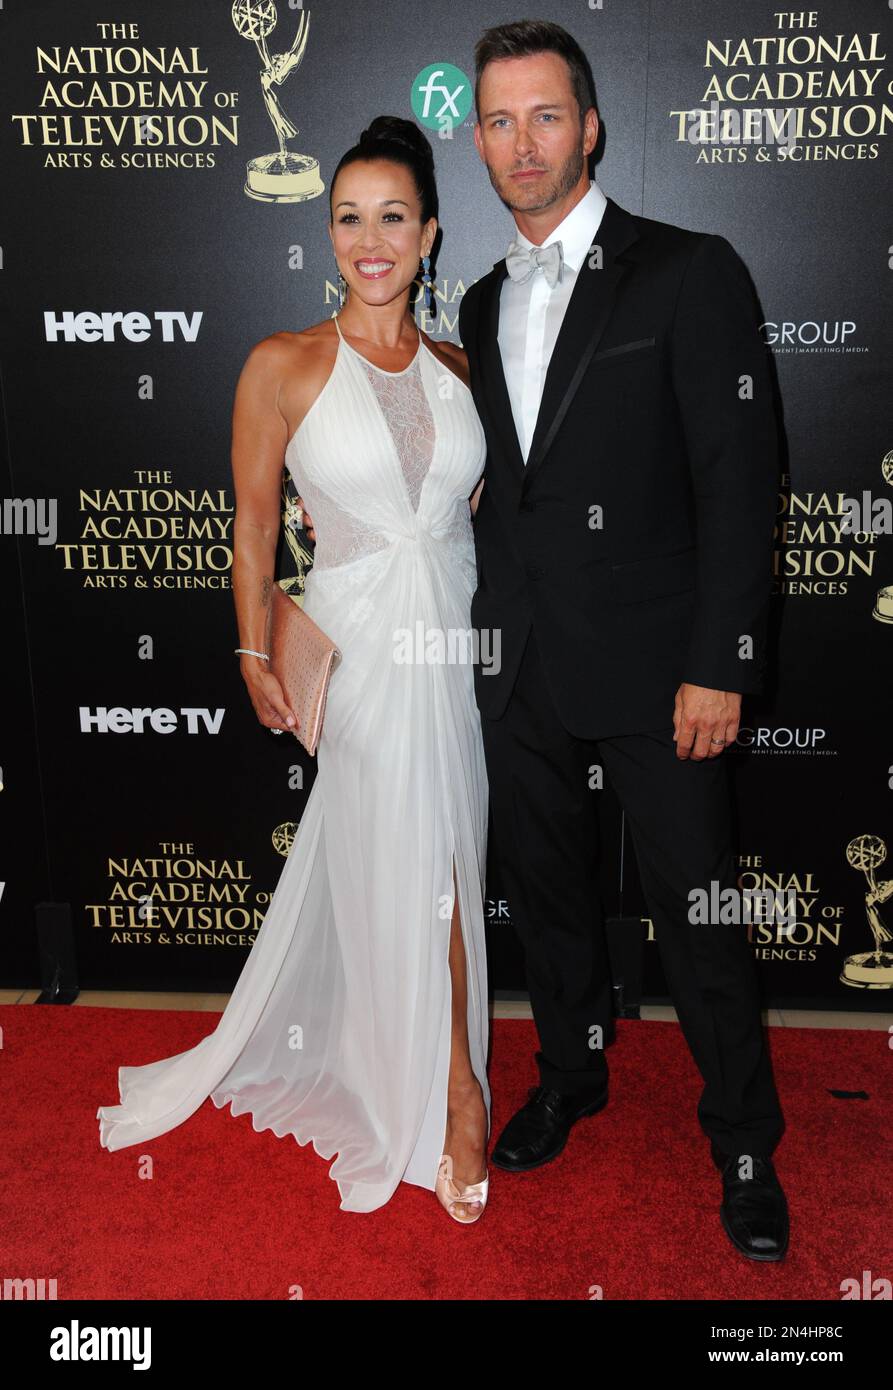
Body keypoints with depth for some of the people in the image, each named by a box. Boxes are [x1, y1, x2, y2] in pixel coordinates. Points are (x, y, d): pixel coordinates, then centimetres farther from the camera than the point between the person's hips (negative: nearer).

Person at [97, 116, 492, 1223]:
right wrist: (256, 654, -2)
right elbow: (254, 525, 0)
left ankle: (409, 1072, 33)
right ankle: (452, 1093, 20)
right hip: (360, 644, -4)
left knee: (431, 860, 10)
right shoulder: (283, 366, -4)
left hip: (457, 638, 4)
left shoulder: (457, 368, 8)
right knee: (408, 868, 0)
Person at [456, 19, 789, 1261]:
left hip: (655, 673, -5)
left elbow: (740, 480, -9)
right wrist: (484, 635, 10)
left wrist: (719, 665, -15)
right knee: (546, 894, 17)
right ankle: (571, 1076, 40)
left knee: (699, 918, 3)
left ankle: (744, 1144, 25)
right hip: (523, 675, 5)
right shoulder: (482, 305, 13)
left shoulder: (690, 273, -4)